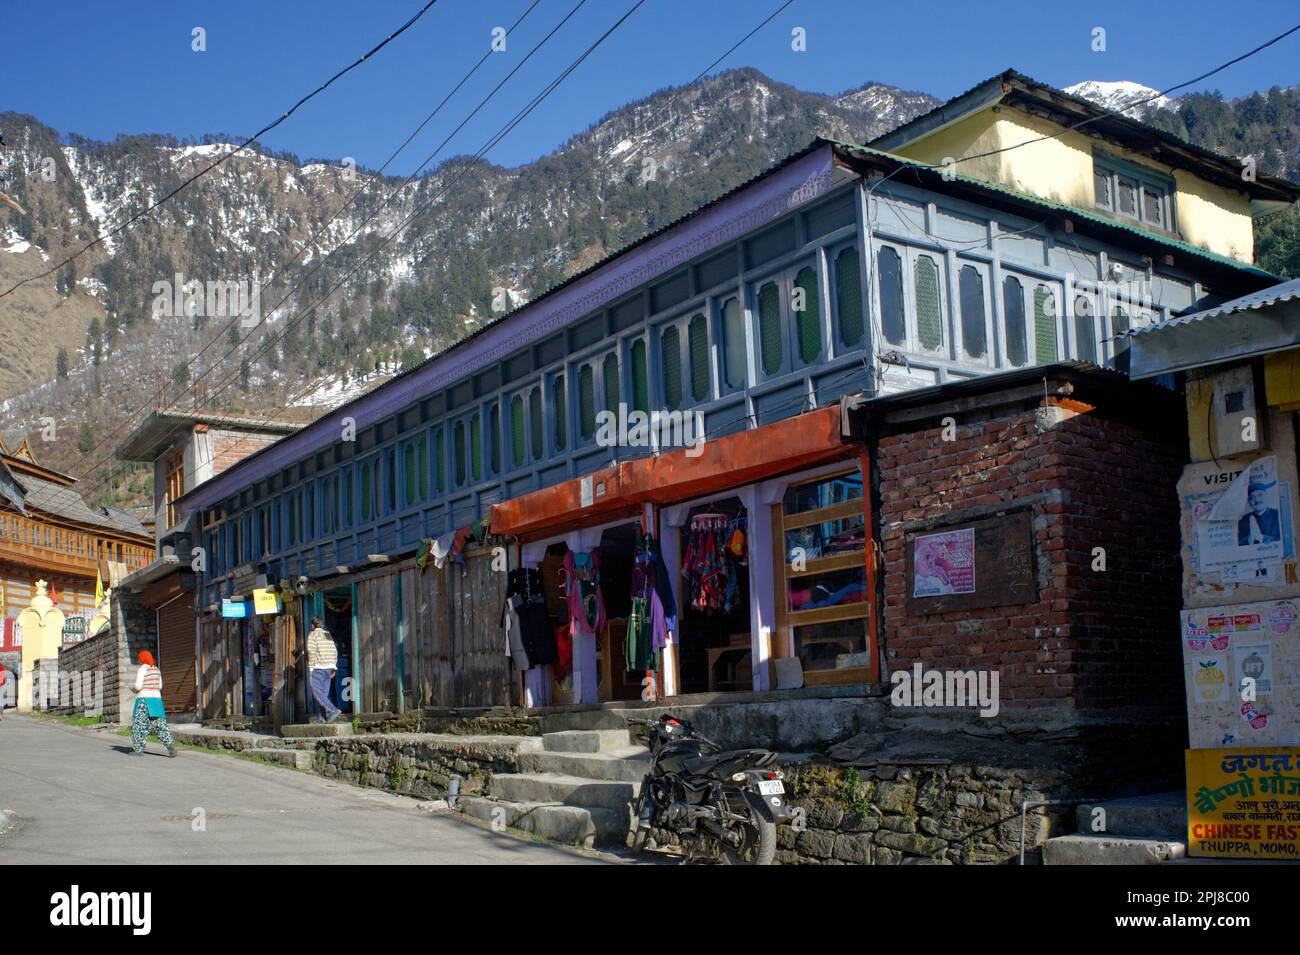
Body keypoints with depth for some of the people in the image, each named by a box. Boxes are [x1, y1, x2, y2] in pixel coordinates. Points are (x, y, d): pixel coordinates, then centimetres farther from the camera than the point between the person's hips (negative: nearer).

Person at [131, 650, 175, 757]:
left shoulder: (142, 669, -9)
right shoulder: (156, 669, 12)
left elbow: (138, 686, -15)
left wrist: (135, 690, 6)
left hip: (144, 700, -6)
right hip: (156, 699, 6)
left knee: (139, 725, 5)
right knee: (159, 724, 3)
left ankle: (139, 750, 7)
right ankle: (170, 744, -14)